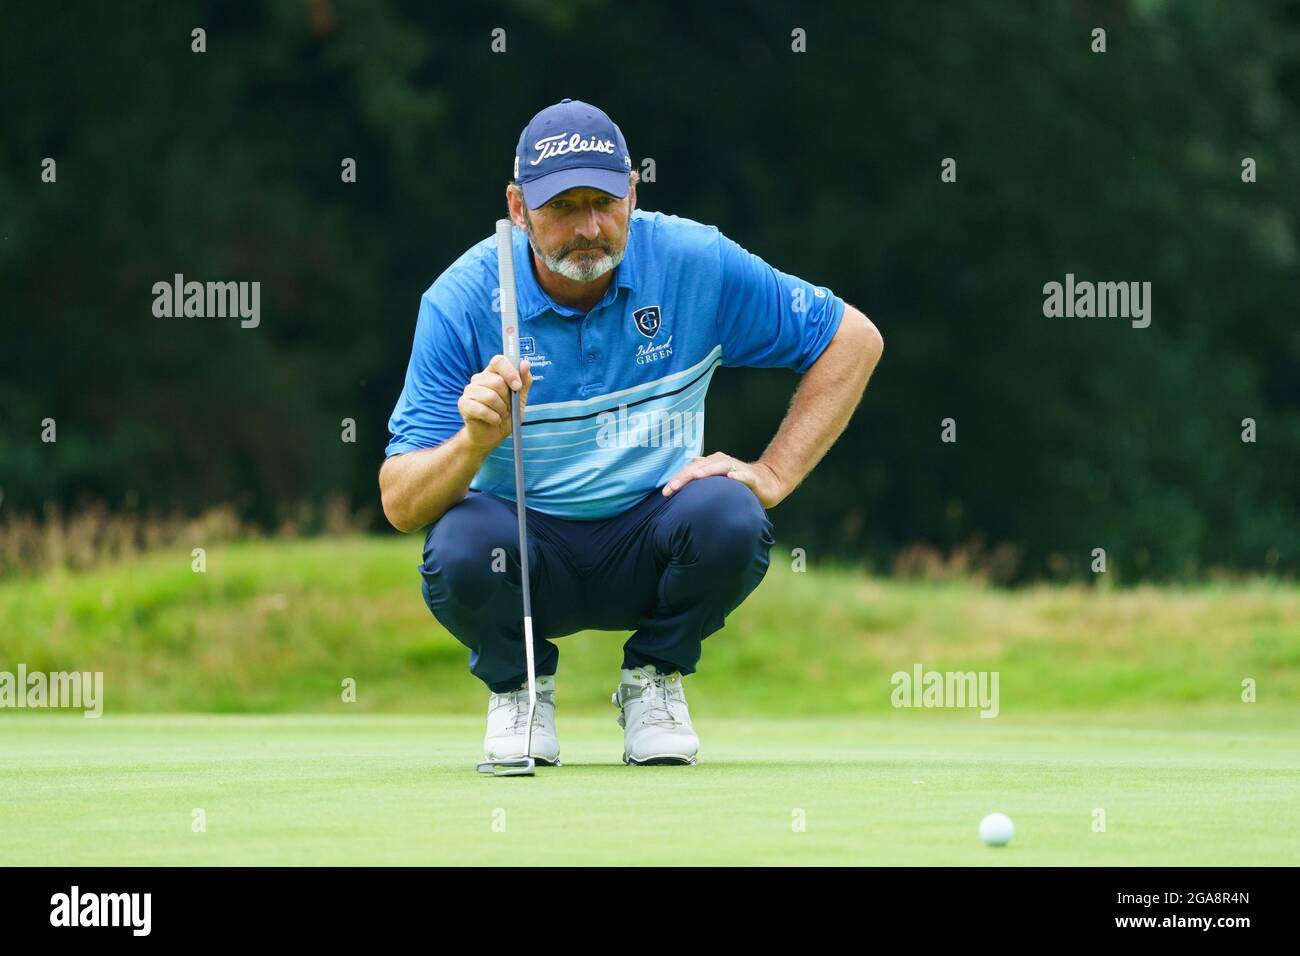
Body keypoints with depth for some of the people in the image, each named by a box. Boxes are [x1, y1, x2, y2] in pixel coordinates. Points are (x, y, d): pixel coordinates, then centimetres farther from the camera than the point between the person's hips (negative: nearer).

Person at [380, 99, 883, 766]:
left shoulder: (696, 264, -11)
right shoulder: (461, 301, -14)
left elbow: (854, 340, 0)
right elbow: (399, 504, -17)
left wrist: (772, 476, -9)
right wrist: (475, 443, -39)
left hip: (649, 546, 1)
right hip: (527, 547, -1)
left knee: (727, 517, -32)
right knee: (462, 544, -35)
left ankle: (654, 679, 1)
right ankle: (517, 686, 1)